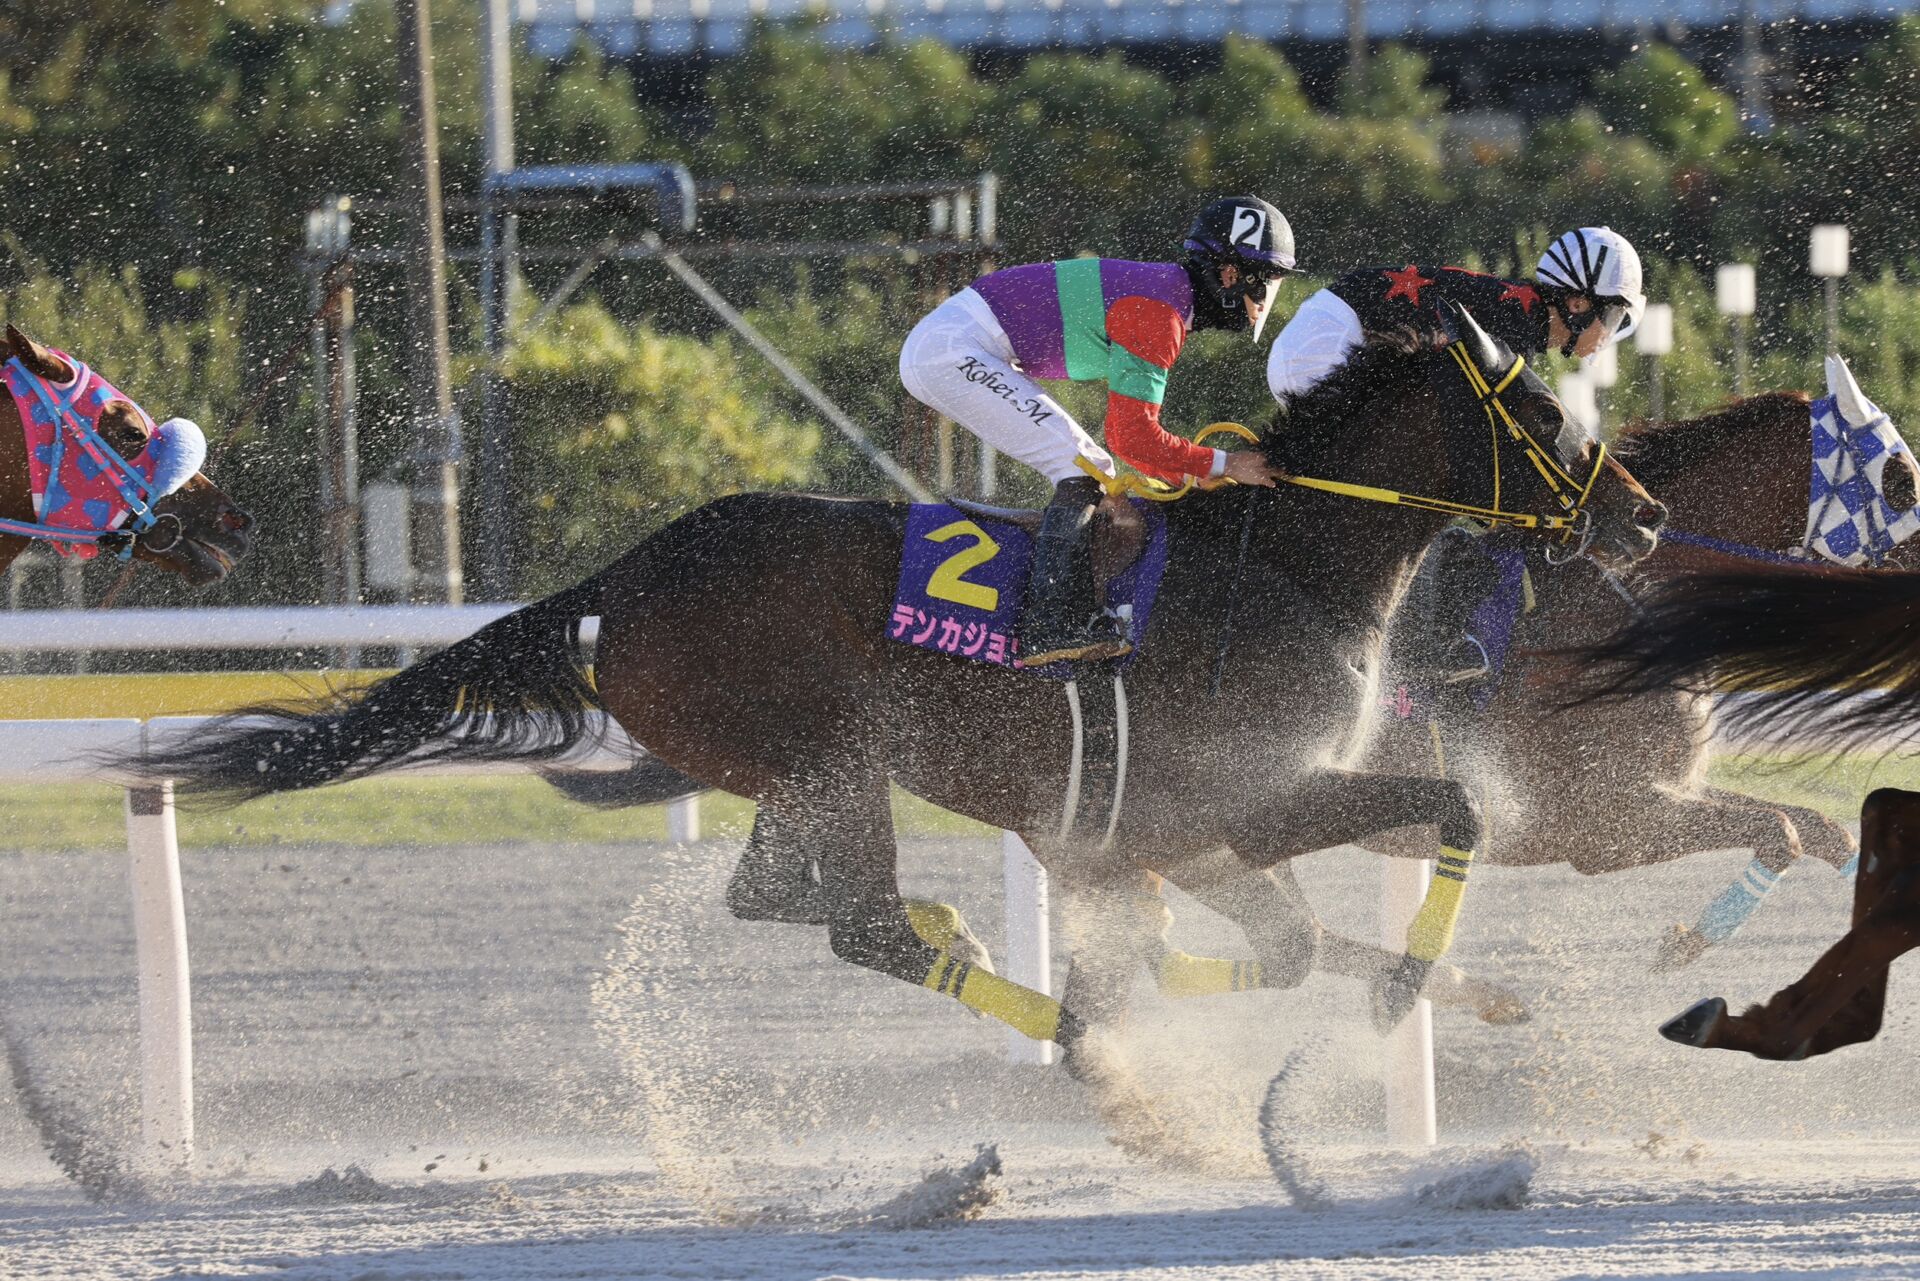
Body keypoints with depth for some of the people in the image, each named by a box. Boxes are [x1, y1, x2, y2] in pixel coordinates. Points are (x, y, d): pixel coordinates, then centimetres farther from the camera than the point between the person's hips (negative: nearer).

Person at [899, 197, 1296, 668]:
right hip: (952, 350, -11)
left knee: (1092, 470, 12)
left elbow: (1132, 428, 20)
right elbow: (1132, 437, -19)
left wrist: (1193, 480, 11)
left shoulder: (1167, 290, 14)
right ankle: (1049, 626, -23)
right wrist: (1222, 465, -13)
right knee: (1084, 468, -16)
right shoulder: (1158, 311, -17)